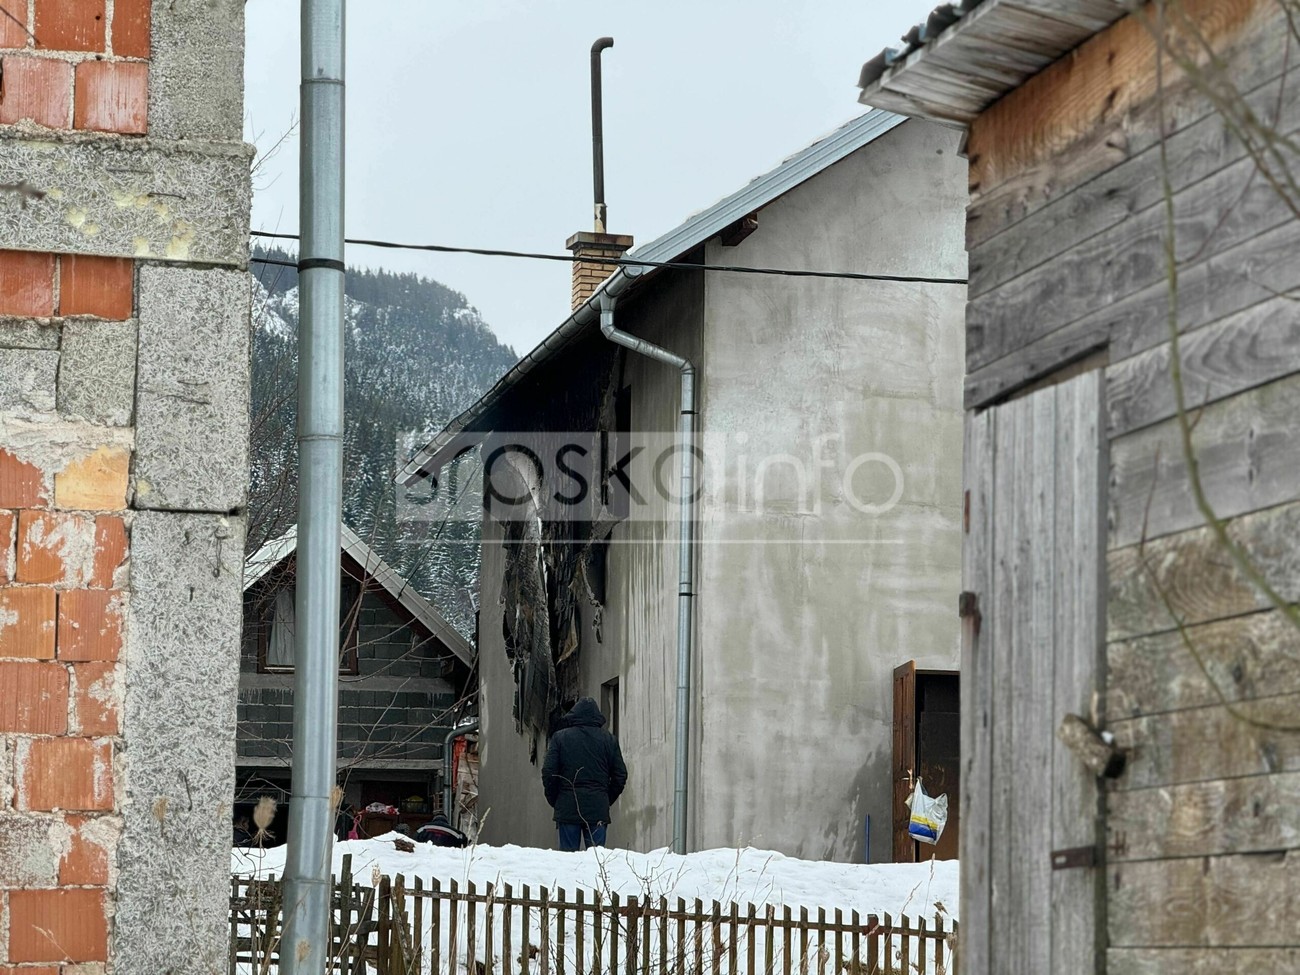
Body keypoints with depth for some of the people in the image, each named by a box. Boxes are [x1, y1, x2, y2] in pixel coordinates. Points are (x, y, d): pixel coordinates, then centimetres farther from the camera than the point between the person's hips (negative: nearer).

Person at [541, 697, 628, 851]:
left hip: (567, 809, -1)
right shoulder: (609, 740, 6)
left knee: (567, 854, 0)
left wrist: (554, 801, 9)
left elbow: (548, 773, -2)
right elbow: (620, 775, 6)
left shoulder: (560, 737, 2)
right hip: (598, 810, 1)